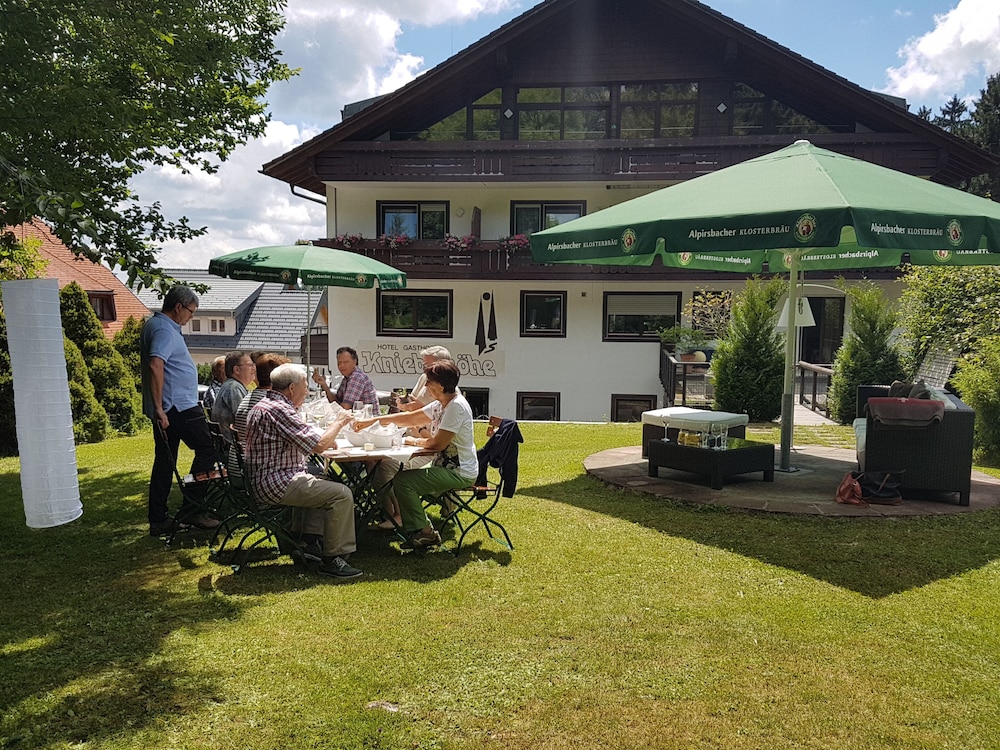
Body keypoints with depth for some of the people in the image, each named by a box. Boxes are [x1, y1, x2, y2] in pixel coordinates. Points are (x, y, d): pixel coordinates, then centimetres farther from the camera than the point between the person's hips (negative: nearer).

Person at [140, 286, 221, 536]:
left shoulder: (154, 325, 19)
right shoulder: (165, 330, -14)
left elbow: (148, 364, 29)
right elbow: (155, 366, -28)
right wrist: (158, 408, -29)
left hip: (166, 409, 10)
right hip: (179, 406, -10)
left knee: (165, 460, 11)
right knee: (206, 450, -1)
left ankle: (158, 520, 16)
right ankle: (190, 510, 1)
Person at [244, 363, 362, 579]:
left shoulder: (266, 404, 15)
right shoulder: (278, 410, -20)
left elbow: (303, 439, 26)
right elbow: (318, 445, -22)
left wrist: (326, 439, 10)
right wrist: (339, 422, -5)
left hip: (266, 479, 11)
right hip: (277, 483, -11)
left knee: (326, 484, 24)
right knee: (342, 494, -16)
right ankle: (333, 560, -10)